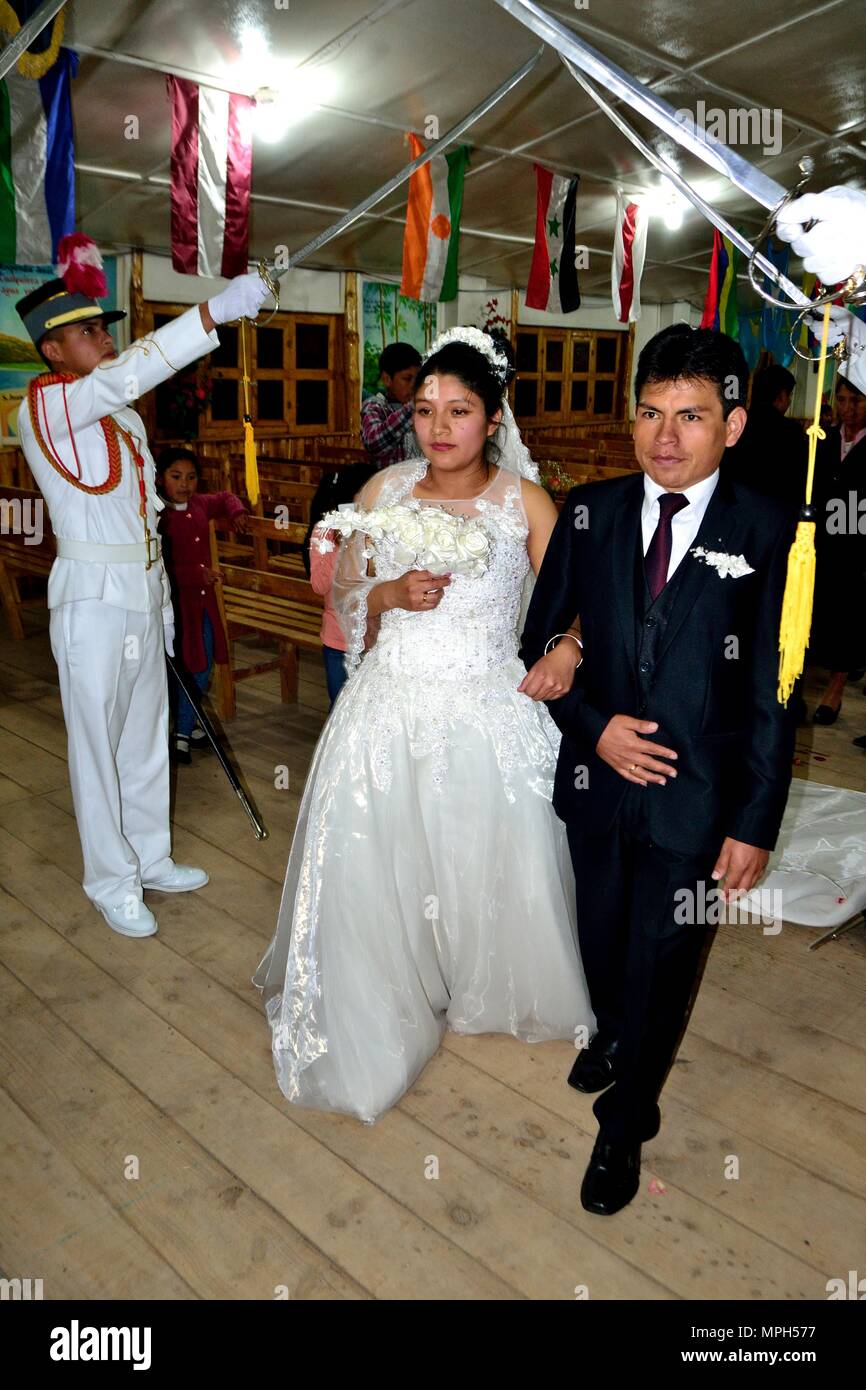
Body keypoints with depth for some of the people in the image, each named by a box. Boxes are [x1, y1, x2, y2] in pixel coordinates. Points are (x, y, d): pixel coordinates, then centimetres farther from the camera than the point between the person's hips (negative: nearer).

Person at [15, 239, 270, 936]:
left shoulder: (126, 418, 13)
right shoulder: (44, 408, -11)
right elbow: (126, 374, -30)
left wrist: (162, 597, 17)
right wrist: (217, 310, -36)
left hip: (143, 591, 8)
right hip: (92, 596, -8)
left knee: (148, 731, 15)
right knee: (98, 740, 2)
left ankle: (150, 857, 31)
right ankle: (112, 881, 17)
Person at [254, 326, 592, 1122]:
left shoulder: (524, 500, -3)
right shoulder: (385, 491, 3)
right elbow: (344, 594, 8)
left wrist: (566, 649, -25)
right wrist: (391, 593, -14)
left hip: (490, 713, -1)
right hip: (391, 707, 2)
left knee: (495, 864, 7)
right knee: (375, 866, 6)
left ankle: (492, 992, 38)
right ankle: (386, 1005, 32)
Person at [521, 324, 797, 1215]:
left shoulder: (768, 533, -10)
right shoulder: (588, 513, -2)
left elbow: (775, 690, -8)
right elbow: (538, 643, 3)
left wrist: (755, 823, -8)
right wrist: (592, 726, -12)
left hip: (698, 797, -3)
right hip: (598, 777, 3)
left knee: (661, 966, 11)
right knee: (601, 940, 23)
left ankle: (623, 1128, 36)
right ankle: (612, 1038, 56)